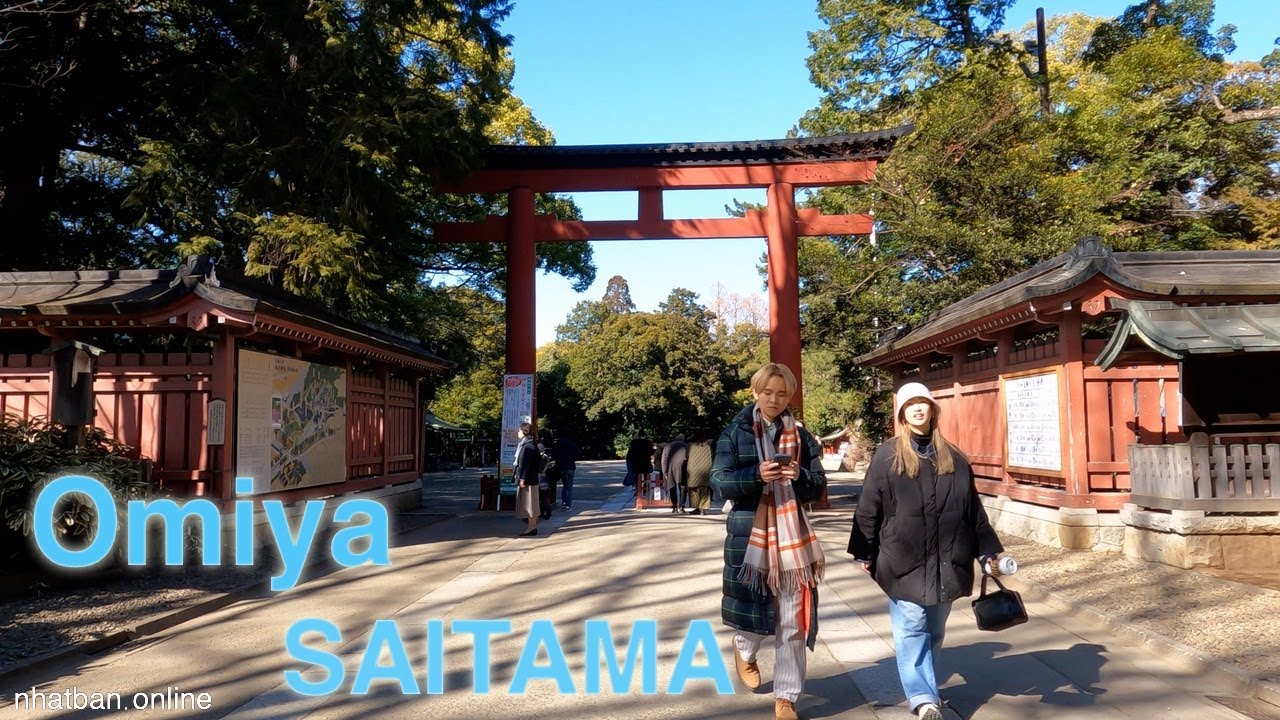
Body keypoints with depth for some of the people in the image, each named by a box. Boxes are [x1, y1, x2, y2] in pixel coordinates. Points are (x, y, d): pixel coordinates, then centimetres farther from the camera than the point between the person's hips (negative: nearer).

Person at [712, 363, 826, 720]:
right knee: (753, 605, 8)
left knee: (792, 619, 2)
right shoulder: (735, 432, 0)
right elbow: (719, 480, -7)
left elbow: (818, 487, 5)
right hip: (748, 533, -1)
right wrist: (757, 475, -23)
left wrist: (800, 476, -17)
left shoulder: (801, 436, 6)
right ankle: (744, 651, 44)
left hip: (791, 535, 2)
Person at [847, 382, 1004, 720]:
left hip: (945, 559, 3)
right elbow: (867, 508, 0)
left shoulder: (953, 458, 8)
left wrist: (987, 550, 11)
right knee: (911, 629, -6)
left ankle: (922, 690, 28)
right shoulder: (886, 455, -2)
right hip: (903, 559, -3)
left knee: (934, 630, 12)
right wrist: (864, 553, -2)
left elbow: (973, 508, 13)